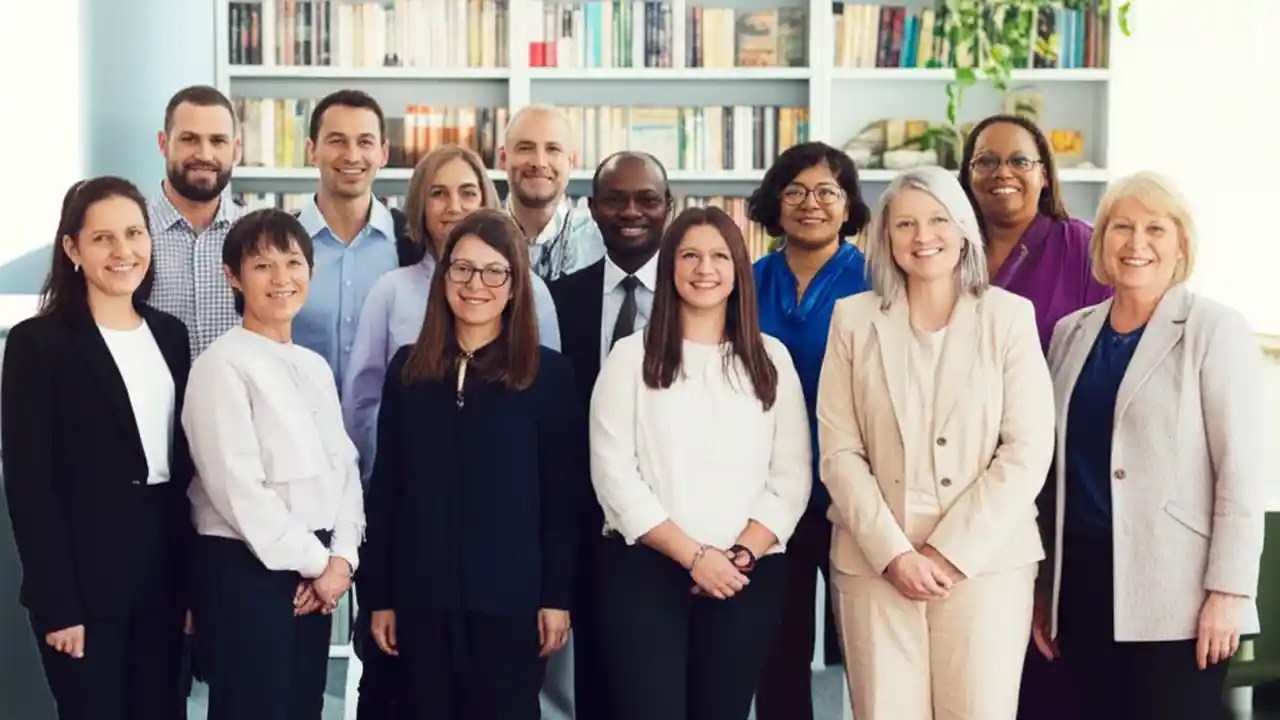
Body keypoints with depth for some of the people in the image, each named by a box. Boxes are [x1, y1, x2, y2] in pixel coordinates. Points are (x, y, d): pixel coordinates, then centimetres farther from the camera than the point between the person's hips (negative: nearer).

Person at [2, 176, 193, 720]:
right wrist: (57, 603, -15)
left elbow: (185, 459, 12)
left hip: (163, 572, 5)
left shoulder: (169, 333, 10)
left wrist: (193, 579, 7)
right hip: (85, 580, -5)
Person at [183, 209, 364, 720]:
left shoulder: (316, 367, 13)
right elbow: (238, 487, -17)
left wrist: (341, 556, -4)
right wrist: (315, 562, -11)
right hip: (246, 568, -7)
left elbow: (344, 467, 11)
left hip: (316, 574, 7)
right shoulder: (222, 365, -10)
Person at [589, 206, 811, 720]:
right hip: (644, 567, -2)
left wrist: (742, 554, -11)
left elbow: (791, 477, 4)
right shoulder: (632, 356, 3)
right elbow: (613, 473, -5)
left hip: (747, 576, 2)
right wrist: (692, 555, -11)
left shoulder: (771, 359, 9)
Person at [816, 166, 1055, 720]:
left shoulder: (1009, 315, 2)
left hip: (986, 560, -1)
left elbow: (1028, 451, -4)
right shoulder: (853, 319, 5)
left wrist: (950, 551, -10)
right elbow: (840, 452, 1)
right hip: (874, 563, 1)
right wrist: (893, 553, -9)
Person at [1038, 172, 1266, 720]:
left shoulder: (1215, 331, -4)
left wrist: (1229, 590, -13)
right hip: (1083, 580, 5)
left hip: (1174, 590, -5)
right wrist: (1043, 585, 14)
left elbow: (1242, 469, -8)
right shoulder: (1071, 334, 11)